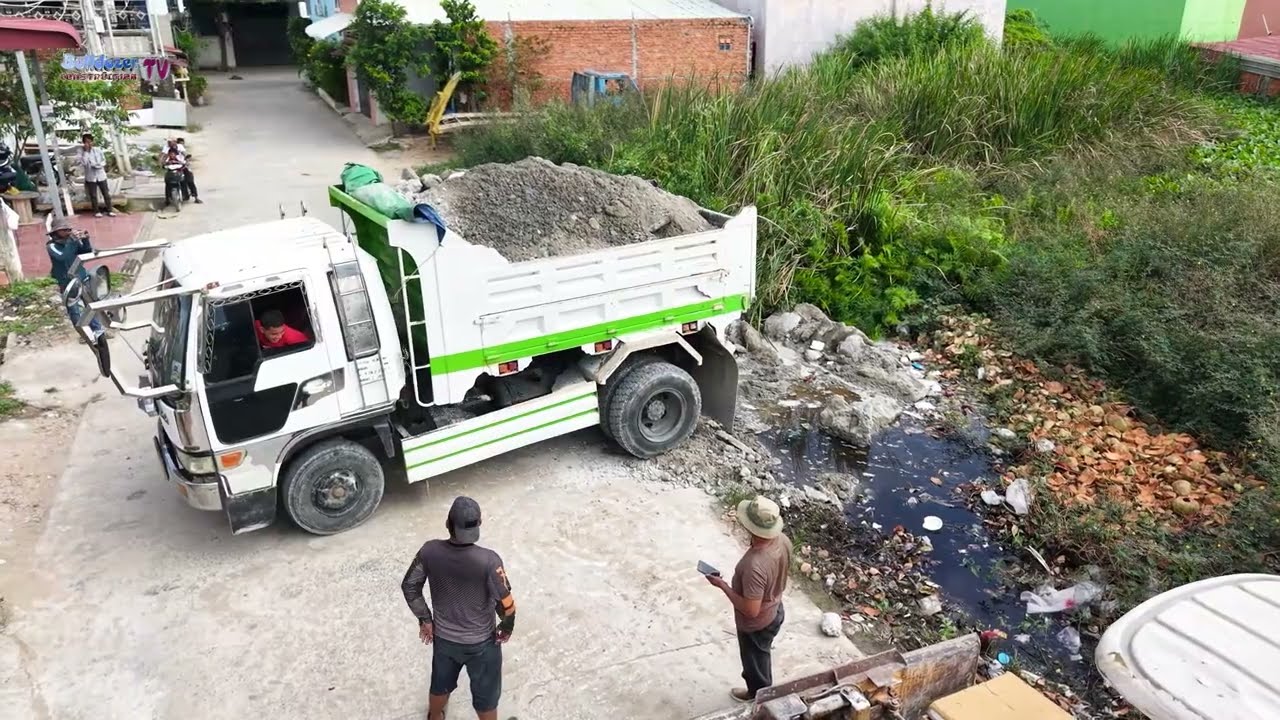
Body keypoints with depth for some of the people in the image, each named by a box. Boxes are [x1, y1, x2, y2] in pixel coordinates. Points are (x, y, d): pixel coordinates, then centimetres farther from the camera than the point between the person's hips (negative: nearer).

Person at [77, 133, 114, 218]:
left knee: (106, 194, 4)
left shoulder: (98, 150, 1)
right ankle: (96, 212, 13)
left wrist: (98, 165, -11)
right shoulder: (80, 152, -6)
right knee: (93, 195, 4)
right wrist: (86, 151, -21)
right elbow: (83, 162, -20)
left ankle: (109, 210, 13)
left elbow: (104, 160, 8)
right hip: (90, 177, -2)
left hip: (101, 175, 2)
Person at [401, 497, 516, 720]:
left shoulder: (430, 551, -21)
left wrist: (425, 619, 6)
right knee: (485, 694, 23)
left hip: (443, 637, 4)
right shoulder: (488, 560, -32)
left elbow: (409, 586, -7)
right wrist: (507, 628, -3)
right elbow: (506, 604, -24)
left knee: (441, 684, 32)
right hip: (481, 642, -4)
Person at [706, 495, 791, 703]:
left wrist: (723, 585, -24)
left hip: (756, 624, -7)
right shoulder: (783, 540, -19)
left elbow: (751, 610, -33)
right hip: (775, 612, 7)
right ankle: (761, 692, 57)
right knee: (761, 658, 33)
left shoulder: (754, 565, -43)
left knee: (755, 663, 24)